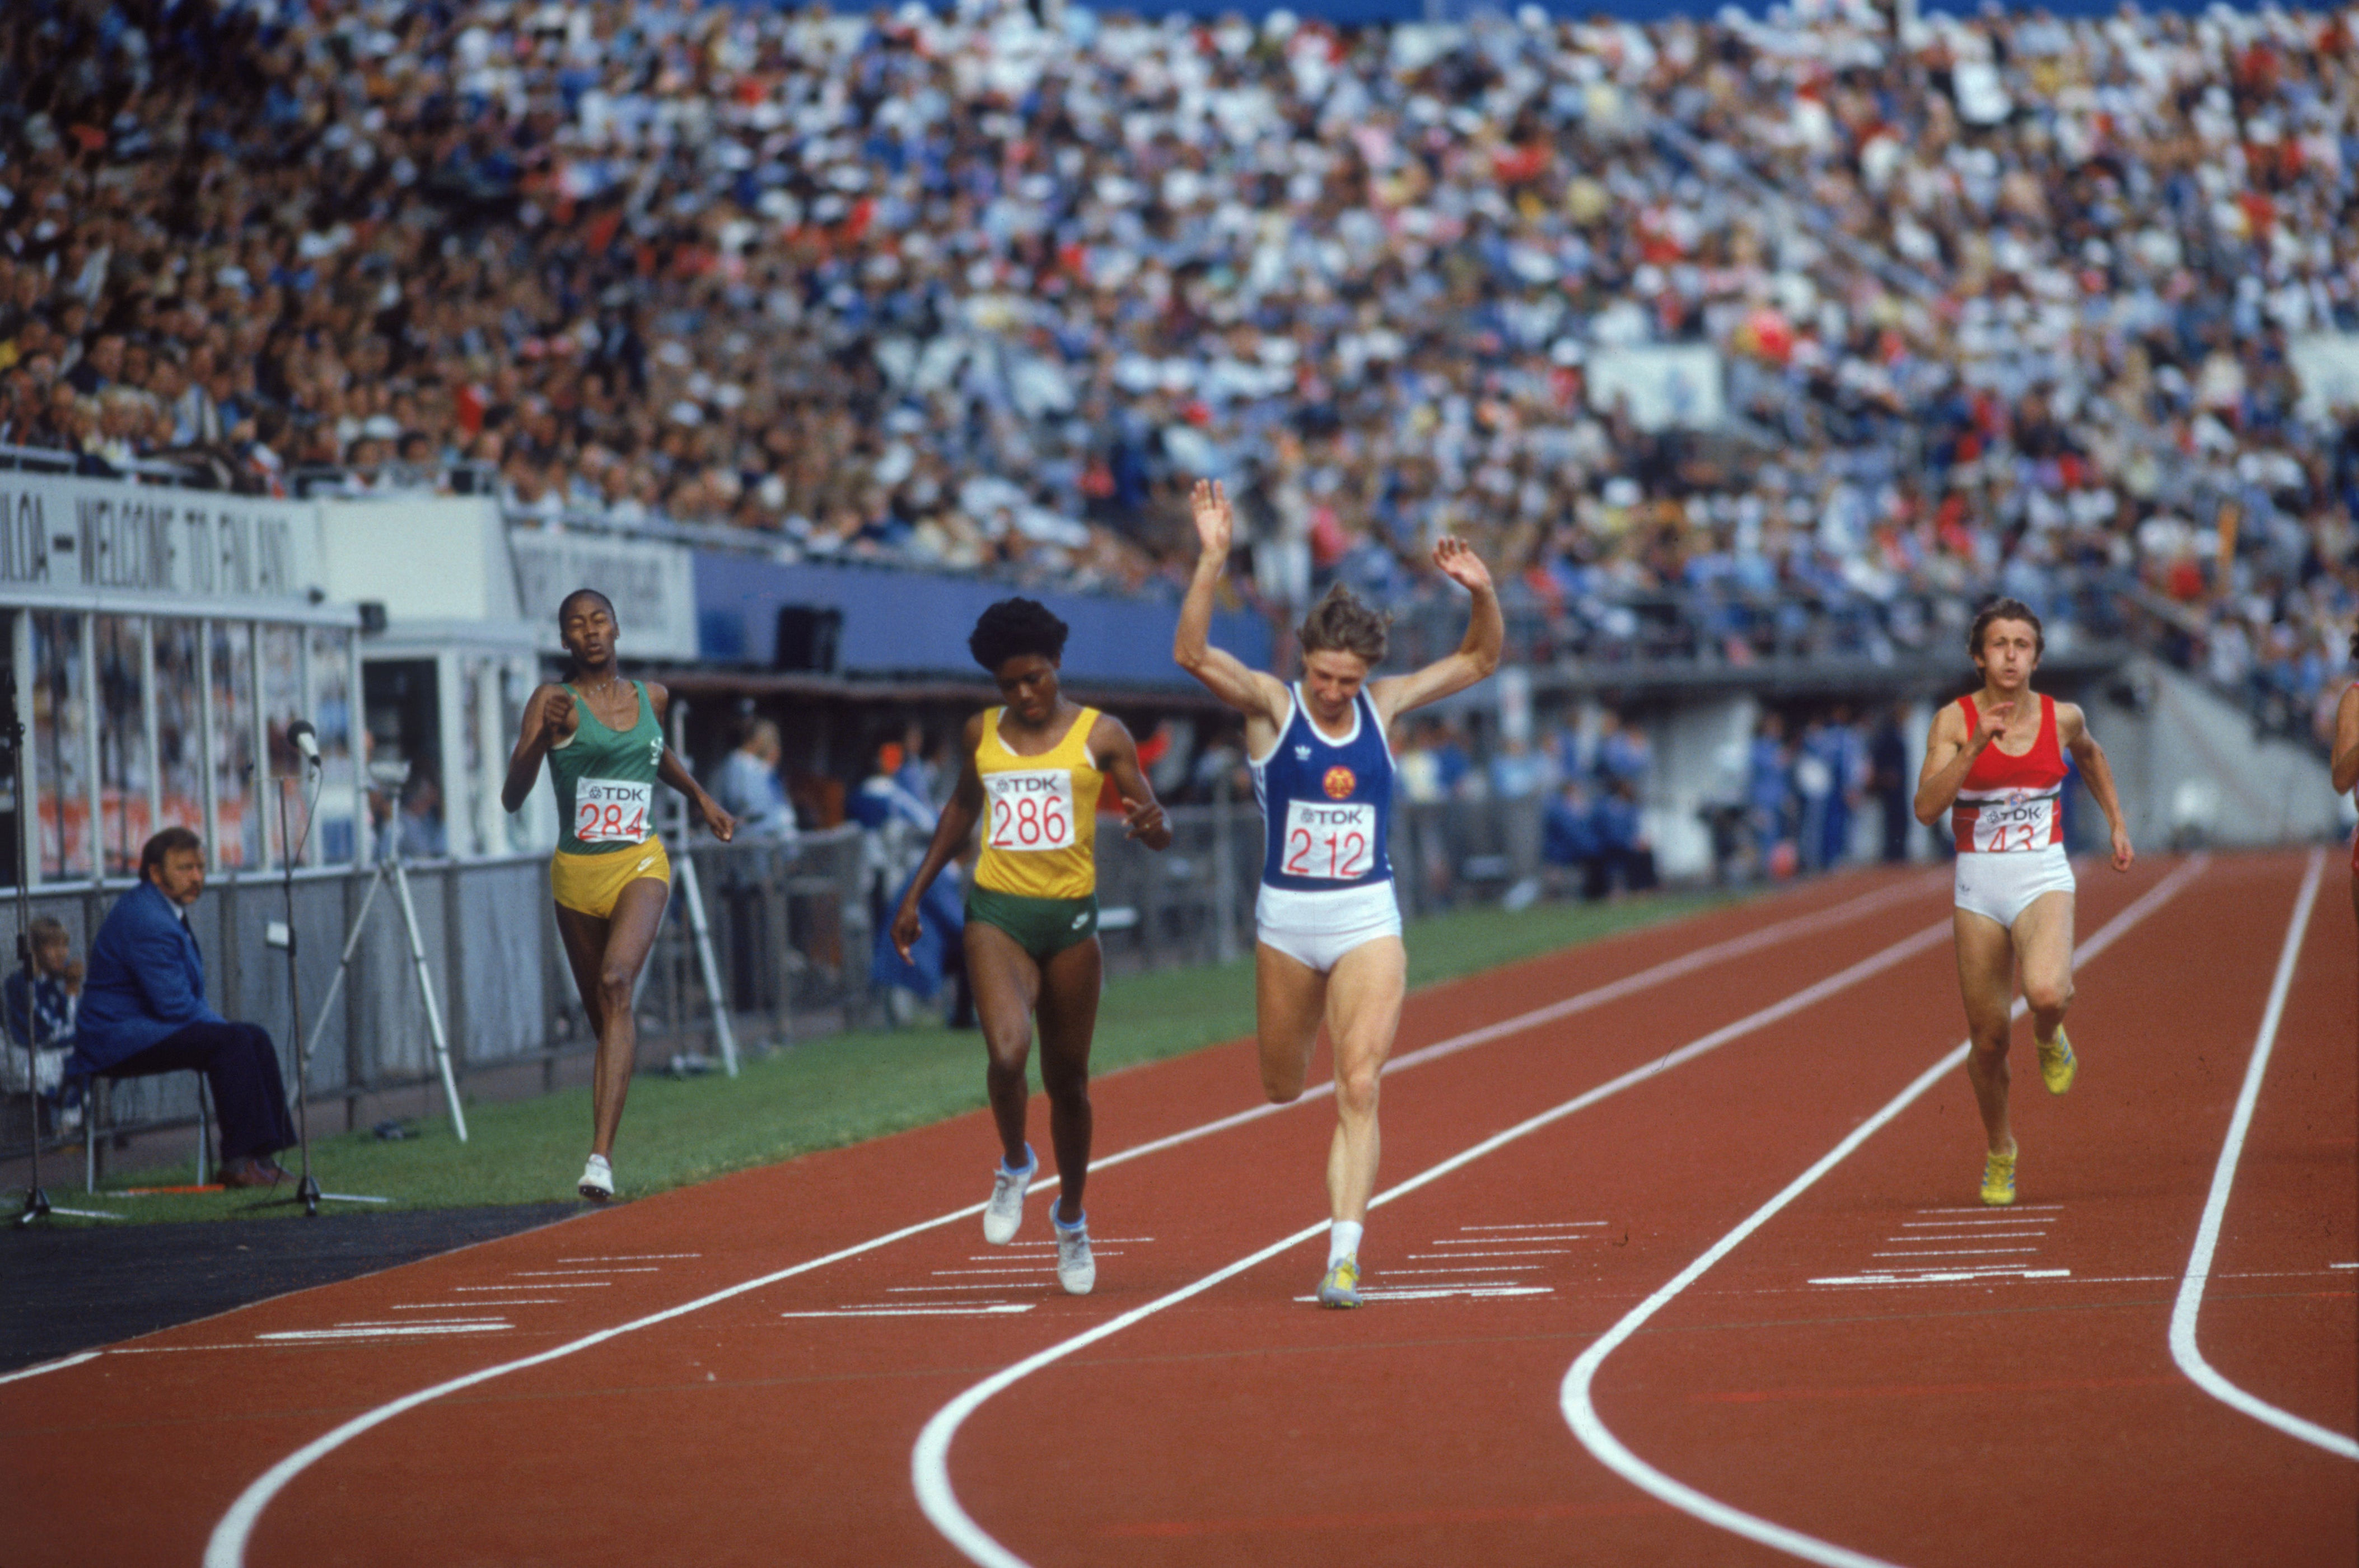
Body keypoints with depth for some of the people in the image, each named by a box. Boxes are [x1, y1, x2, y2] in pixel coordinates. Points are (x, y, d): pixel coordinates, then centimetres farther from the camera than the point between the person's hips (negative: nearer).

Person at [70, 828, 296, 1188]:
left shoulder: (168, 912, 16)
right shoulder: (147, 921, -19)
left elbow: (187, 999, 23)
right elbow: (175, 1006, -22)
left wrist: (221, 1024, 7)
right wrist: (222, 1025, -8)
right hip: (119, 1040, -11)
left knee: (256, 1037, 2)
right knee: (232, 1042, -25)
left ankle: (264, 1157, -2)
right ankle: (238, 1162, -25)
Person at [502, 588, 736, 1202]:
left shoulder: (650, 698, 7)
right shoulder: (553, 702, -4)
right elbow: (512, 797, -13)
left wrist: (699, 796, 27)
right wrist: (542, 734, -26)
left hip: (640, 864, 0)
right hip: (577, 871, 0)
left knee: (618, 982, -24)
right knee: (603, 1016, 9)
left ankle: (602, 1155, -34)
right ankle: (604, 1151, 29)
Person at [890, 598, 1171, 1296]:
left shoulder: (1101, 735, -1)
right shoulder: (981, 734, 7)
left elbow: (1158, 834, -1)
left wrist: (1151, 824, -26)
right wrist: (917, 891, 23)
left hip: (1071, 920, 0)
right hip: (997, 914, 1)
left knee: (1067, 1079, 8)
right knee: (1006, 1052, -22)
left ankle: (1071, 1218, 29)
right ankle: (1014, 1164, 8)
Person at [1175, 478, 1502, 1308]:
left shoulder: (1384, 706, 0)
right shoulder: (1270, 705, -7)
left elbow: (1479, 660, 10)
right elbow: (1193, 653, -23)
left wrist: (1482, 592, -9)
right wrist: (1212, 560, -35)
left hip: (1369, 921, 0)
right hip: (1286, 921, 0)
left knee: (1358, 1090, -12)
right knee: (1281, 1085, 17)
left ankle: (1343, 1256, -15)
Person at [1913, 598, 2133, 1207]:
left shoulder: (2062, 717, 0)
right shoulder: (1954, 720, -7)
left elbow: (2090, 755, 25)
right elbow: (1927, 808, -19)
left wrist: (2117, 823, 24)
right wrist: (1976, 746, -27)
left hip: (2044, 880, 0)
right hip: (1979, 887, 0)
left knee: (2046, 992, -30)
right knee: (1988, 1038, 5)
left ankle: (2050, 1038, 8)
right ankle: (2000, 1152, 31)